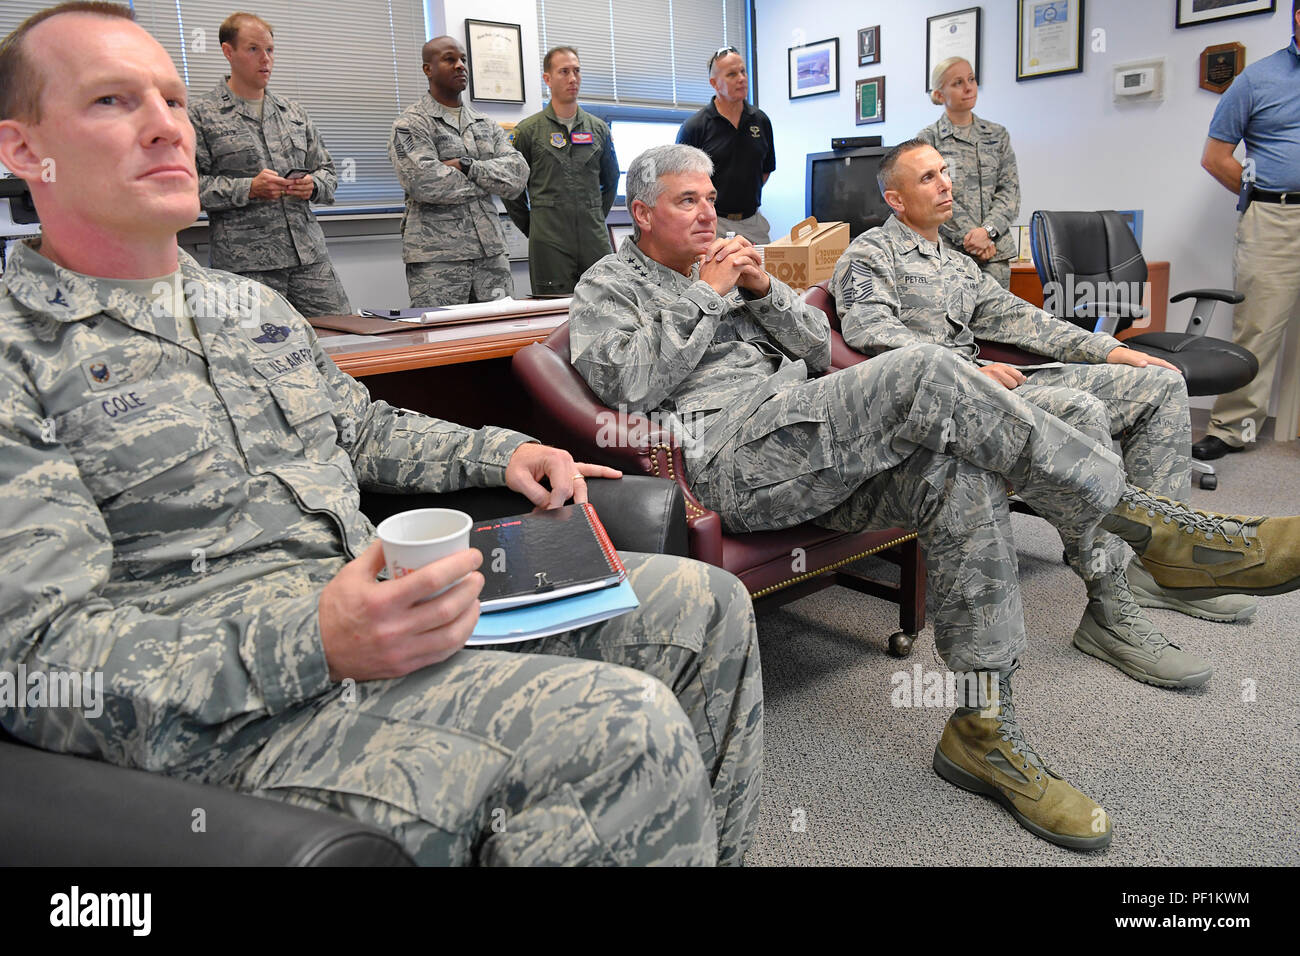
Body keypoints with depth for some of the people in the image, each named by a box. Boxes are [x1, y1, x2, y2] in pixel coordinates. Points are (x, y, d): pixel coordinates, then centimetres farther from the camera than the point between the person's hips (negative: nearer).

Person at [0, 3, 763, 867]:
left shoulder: (254, 304, 18)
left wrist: (503, 453, 13)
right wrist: (313, 645, -28)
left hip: (390, 599, 8)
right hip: (245, 703, -7)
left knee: (707, 604, 3)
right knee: (626, 731, -30)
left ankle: (719, 851, 17)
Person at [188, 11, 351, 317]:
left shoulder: (294, 112, 20)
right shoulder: (201, 114, 5)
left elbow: (328, 171, 22)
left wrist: (313, 185, -1)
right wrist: (248, 188, -14)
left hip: (310, 257, 4)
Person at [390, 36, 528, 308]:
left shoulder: (487, 125, 19)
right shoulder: (410, 124, 1)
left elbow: (518, 174, 3)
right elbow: (424, 182, -17)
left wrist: (468, 166, -11)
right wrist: (488, 180, -5)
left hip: (491, 254, 5)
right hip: (436, 259, -5)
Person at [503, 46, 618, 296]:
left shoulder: (599, 128, 13)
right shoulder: (528, 130, 3)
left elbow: (611, 180, 23)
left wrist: (596, 219, 16)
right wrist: (533, 229, 5)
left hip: (595, 241, 3)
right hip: (550, 245, -3)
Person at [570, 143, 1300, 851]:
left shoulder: (724, 265, 30)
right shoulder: (608, 287, 12)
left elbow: (818, 349, 22)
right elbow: (630, 383, -10)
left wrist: (763, 290, 5)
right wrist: (706, 296, -4)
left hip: (812, 455, 7)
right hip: (733, 460, -7)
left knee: (960, 476, -22)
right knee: (925, 374, -27)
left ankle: (986, 728, -14)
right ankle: (1150, 524, -18)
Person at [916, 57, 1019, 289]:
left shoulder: (997, 135, 15)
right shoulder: (928, 139, 3)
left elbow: (1010, 189, 7)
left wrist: (987, 230, -11)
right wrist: (968, 236, -14)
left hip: (996, 252, 4)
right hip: (948, 251, -3)